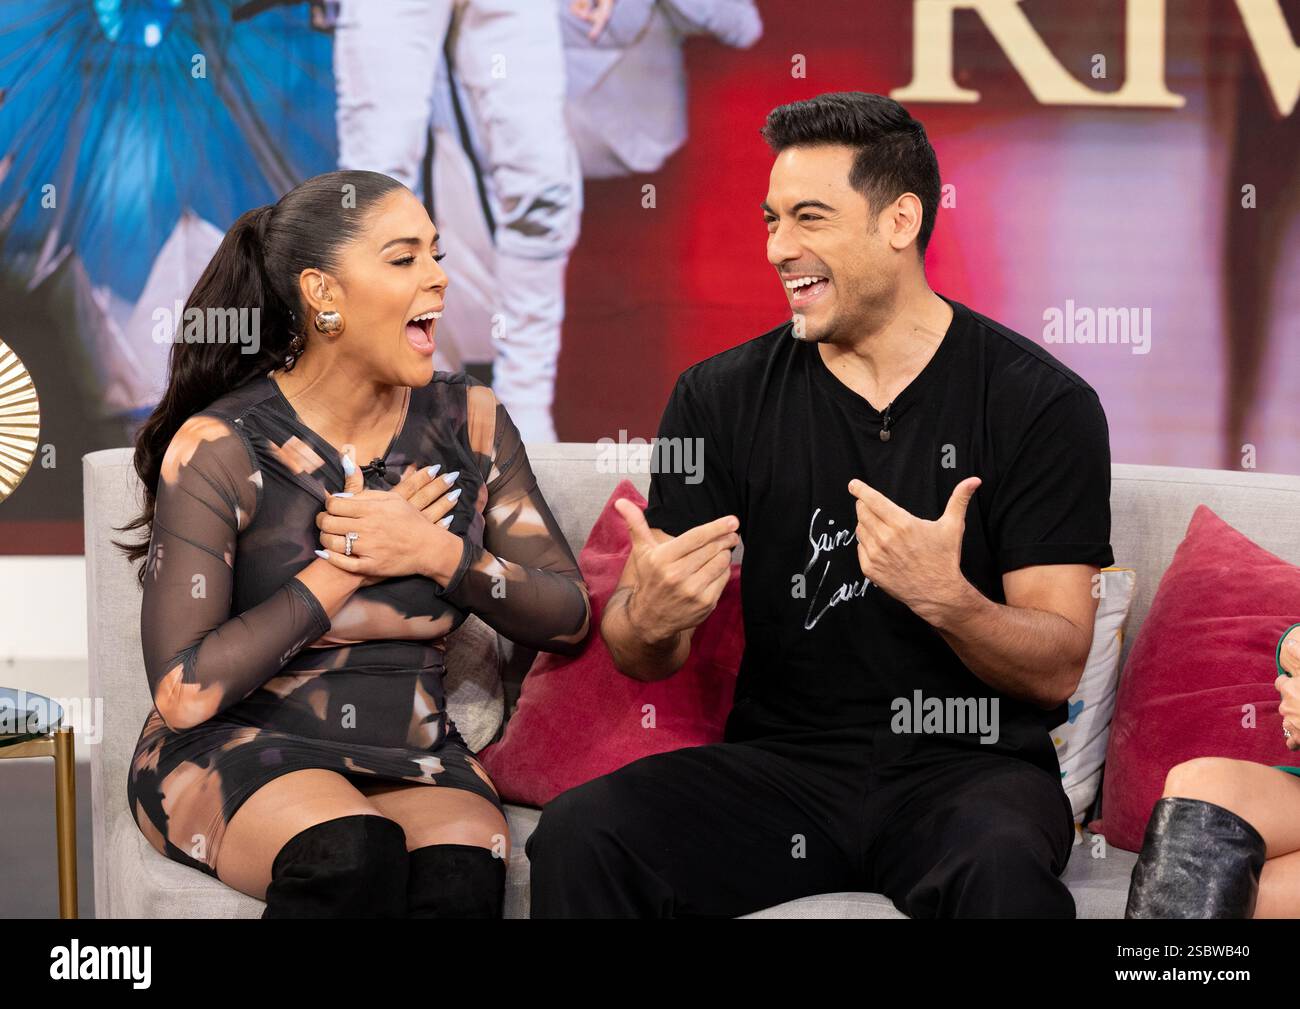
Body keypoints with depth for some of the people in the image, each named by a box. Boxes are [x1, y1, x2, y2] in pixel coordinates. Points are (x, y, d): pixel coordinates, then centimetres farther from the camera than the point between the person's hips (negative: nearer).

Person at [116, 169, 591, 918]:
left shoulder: (469, 422, 4)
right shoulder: (220, 448, -9)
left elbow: (568, 618, 4)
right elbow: (183, 693, -15)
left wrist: (439, 553, -12)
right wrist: (343, 570, -12)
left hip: (411, 758, 3)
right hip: (236, 750, -3)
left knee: (463, 874, -31)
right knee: (356, 854, -35)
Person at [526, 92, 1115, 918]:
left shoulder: (1042, 405, -3)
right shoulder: (722, 398, 4)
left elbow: (1058, 669, -6)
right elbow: (648, 662, 5)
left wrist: (947, 601, -26)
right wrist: (649, 618, -20)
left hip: (968, 765, -2)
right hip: (781, 762, 3)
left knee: (1003, 872, -37)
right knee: (578, 836, -25)